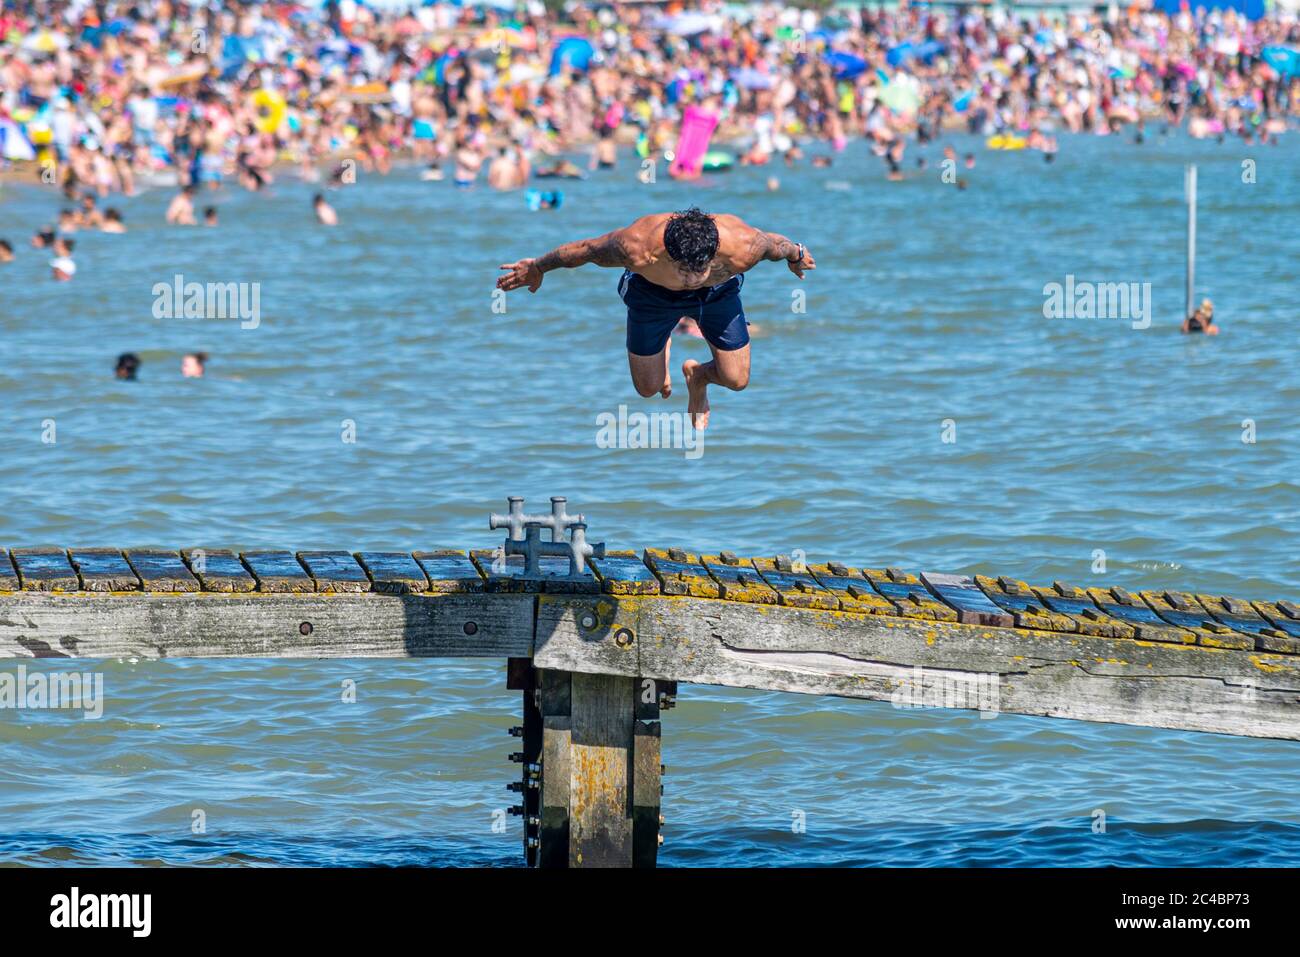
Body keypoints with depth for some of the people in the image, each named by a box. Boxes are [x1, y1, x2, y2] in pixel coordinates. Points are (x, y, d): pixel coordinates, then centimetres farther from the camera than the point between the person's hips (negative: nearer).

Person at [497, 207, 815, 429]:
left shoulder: (743, 248, -44)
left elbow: (776, 245, -18)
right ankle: (662, 349, 44)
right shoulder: (638, 248, -46)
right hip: (651, 292, -1)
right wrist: (536, 269, -8)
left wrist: (796, 256, 6)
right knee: (648, 388, 8)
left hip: (719, 294, 1)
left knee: (736, 380, 1)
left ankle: (698, 375, 36)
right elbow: (584, 249, -26)